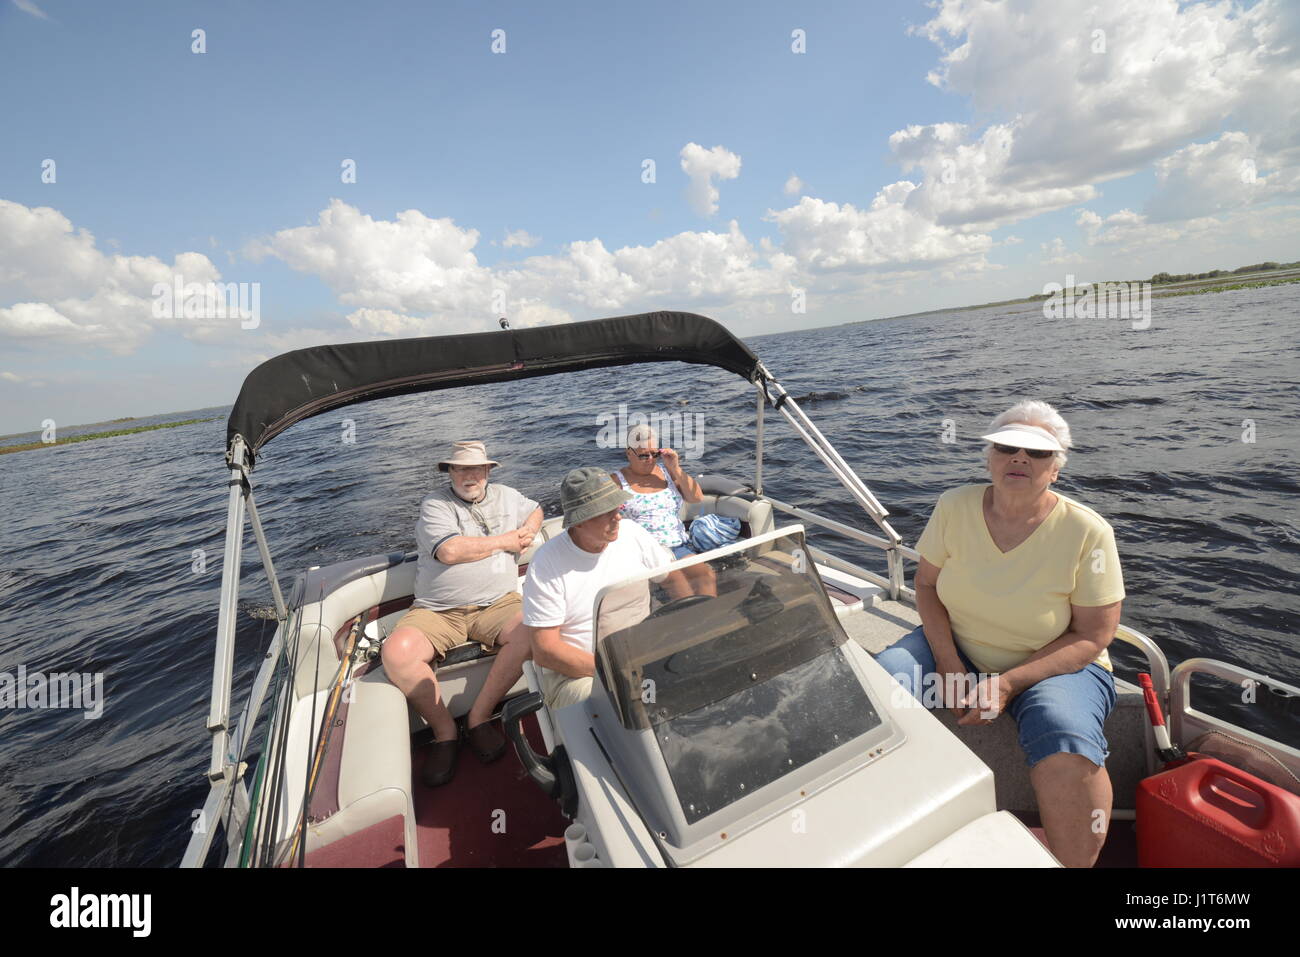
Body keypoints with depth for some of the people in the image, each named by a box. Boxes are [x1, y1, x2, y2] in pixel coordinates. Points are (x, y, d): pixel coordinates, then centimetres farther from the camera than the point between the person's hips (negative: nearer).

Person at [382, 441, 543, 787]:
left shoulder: (506, 496, 15)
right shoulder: (435, 504, 1)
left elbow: (535, 511, 34)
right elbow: (449, 551, -15)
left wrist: (527, 533, 9)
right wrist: (503, 541, -6)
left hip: (497, 603, 2)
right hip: (437, 612, -1)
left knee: (529, 632, -30)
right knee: (397, 652, -28)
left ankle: (479, 717, -9)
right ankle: (444, 731, -5)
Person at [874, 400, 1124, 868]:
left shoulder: (1087, 531, -13)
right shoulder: (954, 506, -7)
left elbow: (1091, 636, -10)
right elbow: (927, 584, 1)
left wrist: (1009, 682, -22)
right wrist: (948, 662, -13)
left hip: (1057, 665, -2)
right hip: (956, 647, 2)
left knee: (1067, 745, -34)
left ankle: (1074, 863, -4)